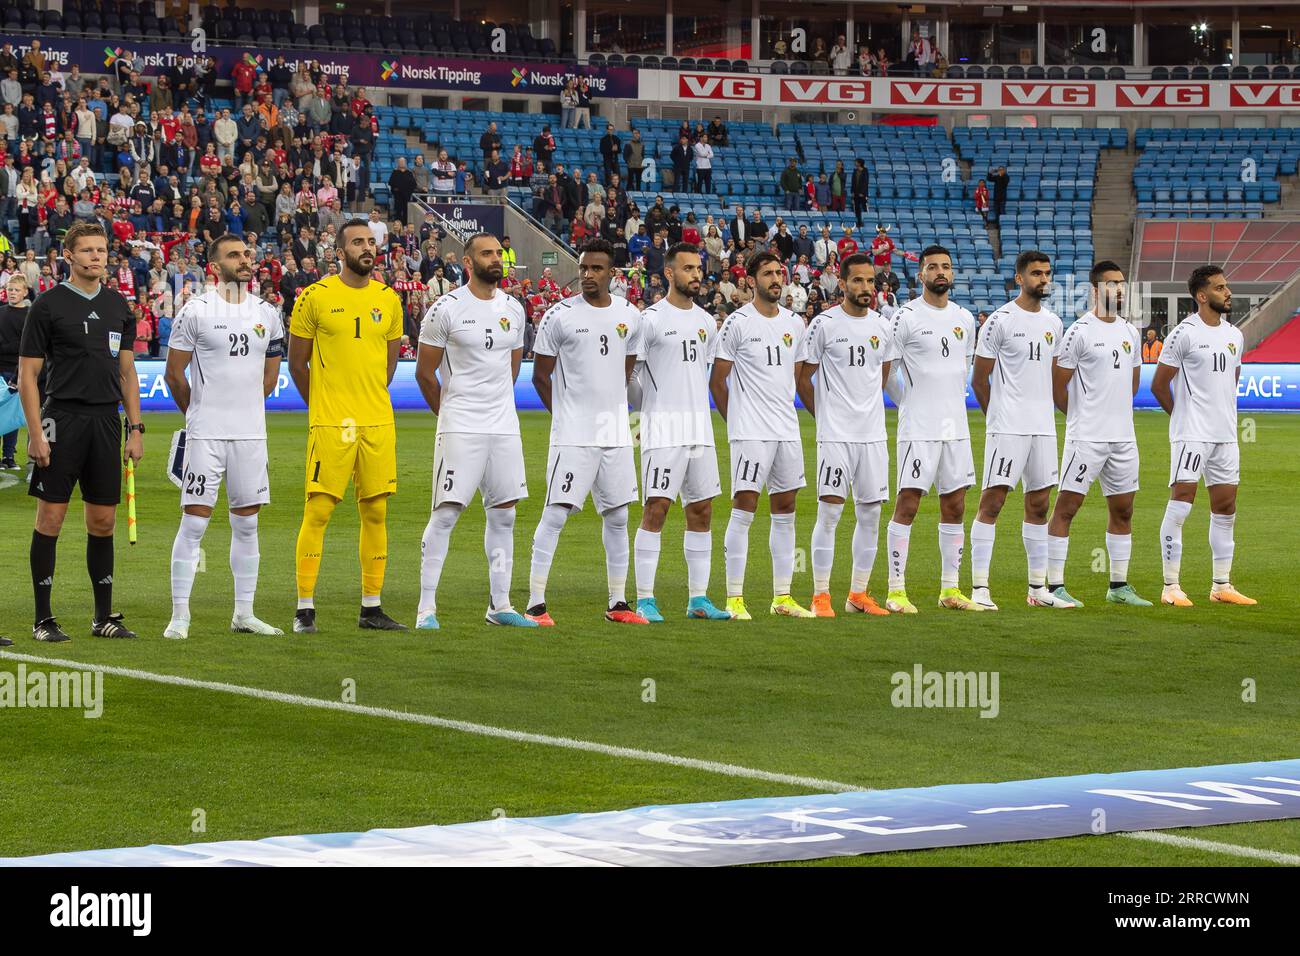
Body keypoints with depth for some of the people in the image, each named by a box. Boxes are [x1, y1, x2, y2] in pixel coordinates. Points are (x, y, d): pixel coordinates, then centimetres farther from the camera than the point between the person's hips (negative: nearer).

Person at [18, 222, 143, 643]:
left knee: (103, 520, 7)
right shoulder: (48, 305, -3)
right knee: (51, 517, -3)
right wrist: (36, 434, -11)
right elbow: (27, 375, -4)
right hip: (62, 417, -5)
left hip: (106, 420, 5)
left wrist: (136, 427, 9)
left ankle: (104, 616, 15)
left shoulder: (119, 306, 12)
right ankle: (43, 619, 2)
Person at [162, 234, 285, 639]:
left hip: (251, 433, 5)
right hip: (205, 435, -5)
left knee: (246, 523, 9)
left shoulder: (267, 313, 9)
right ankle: (180, 615, -1)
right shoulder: (196, 311, -6)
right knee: (194, 522, -5)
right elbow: (175, 374, 1)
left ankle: (244, 613, 17)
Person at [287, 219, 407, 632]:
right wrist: (322, 406, 5)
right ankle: (305, 609, -2)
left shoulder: (388, 300, 10)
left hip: (378, 423, 5)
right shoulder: (316, 296, -3)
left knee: (376, 512, 7)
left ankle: (371, 607, 14)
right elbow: (296, 362, 3)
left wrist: (370, 399, 14)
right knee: (318, 511, -6)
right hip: (329, 423, -5)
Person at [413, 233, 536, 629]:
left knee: (503, 514, 8)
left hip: (504, 428, 6)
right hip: (460, 430, -6)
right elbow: (425, 373, -1)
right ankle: (427, 608, -5)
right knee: (445, 513, -8)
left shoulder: (513, 309, 10)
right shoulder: (447, 309, -8)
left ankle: (500, 605, 16)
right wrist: (451, 414, 7)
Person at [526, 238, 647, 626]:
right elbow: (540, 376, 0)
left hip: (616, 432, 5)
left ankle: (618, 604, 17)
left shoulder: (629, 315, 8)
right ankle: (536, 604, -6)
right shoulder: (560, 315, -6)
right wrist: (565, 415, 3)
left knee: (617, 517, 9)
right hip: (572, 434, -5)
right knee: (555, 514, -9)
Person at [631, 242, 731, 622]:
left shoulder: (705, 321, 13)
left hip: (700, 428, 7)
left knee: (701, 511, 7)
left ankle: (698, 598, 12)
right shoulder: (651, 318, -7)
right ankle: (645, 600, -6)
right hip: (663, 429, -7)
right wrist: (645, 417, -9)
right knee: (655, 509, -9)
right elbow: (628, 373, -7)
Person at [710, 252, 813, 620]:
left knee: (785, 510, 8)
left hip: (788, 431, 6)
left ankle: (782, 597, 13)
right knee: (743, 510, -8)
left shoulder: (795, 323, 11)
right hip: (750, 433, -6)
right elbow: (717, 381, -3)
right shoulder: (738, 323, -7)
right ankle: (734, 598, -5)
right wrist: (735, 421, 1)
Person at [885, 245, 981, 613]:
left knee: (954, 506, 8)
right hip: (918, 428, -6)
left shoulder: (964, 318, 11)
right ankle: (896, 590, -4)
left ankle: (950, 589, 14)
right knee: (907, 505, -6)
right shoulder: (906, 317, -7)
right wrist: (910, 406, -2)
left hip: (956, 426, 6)